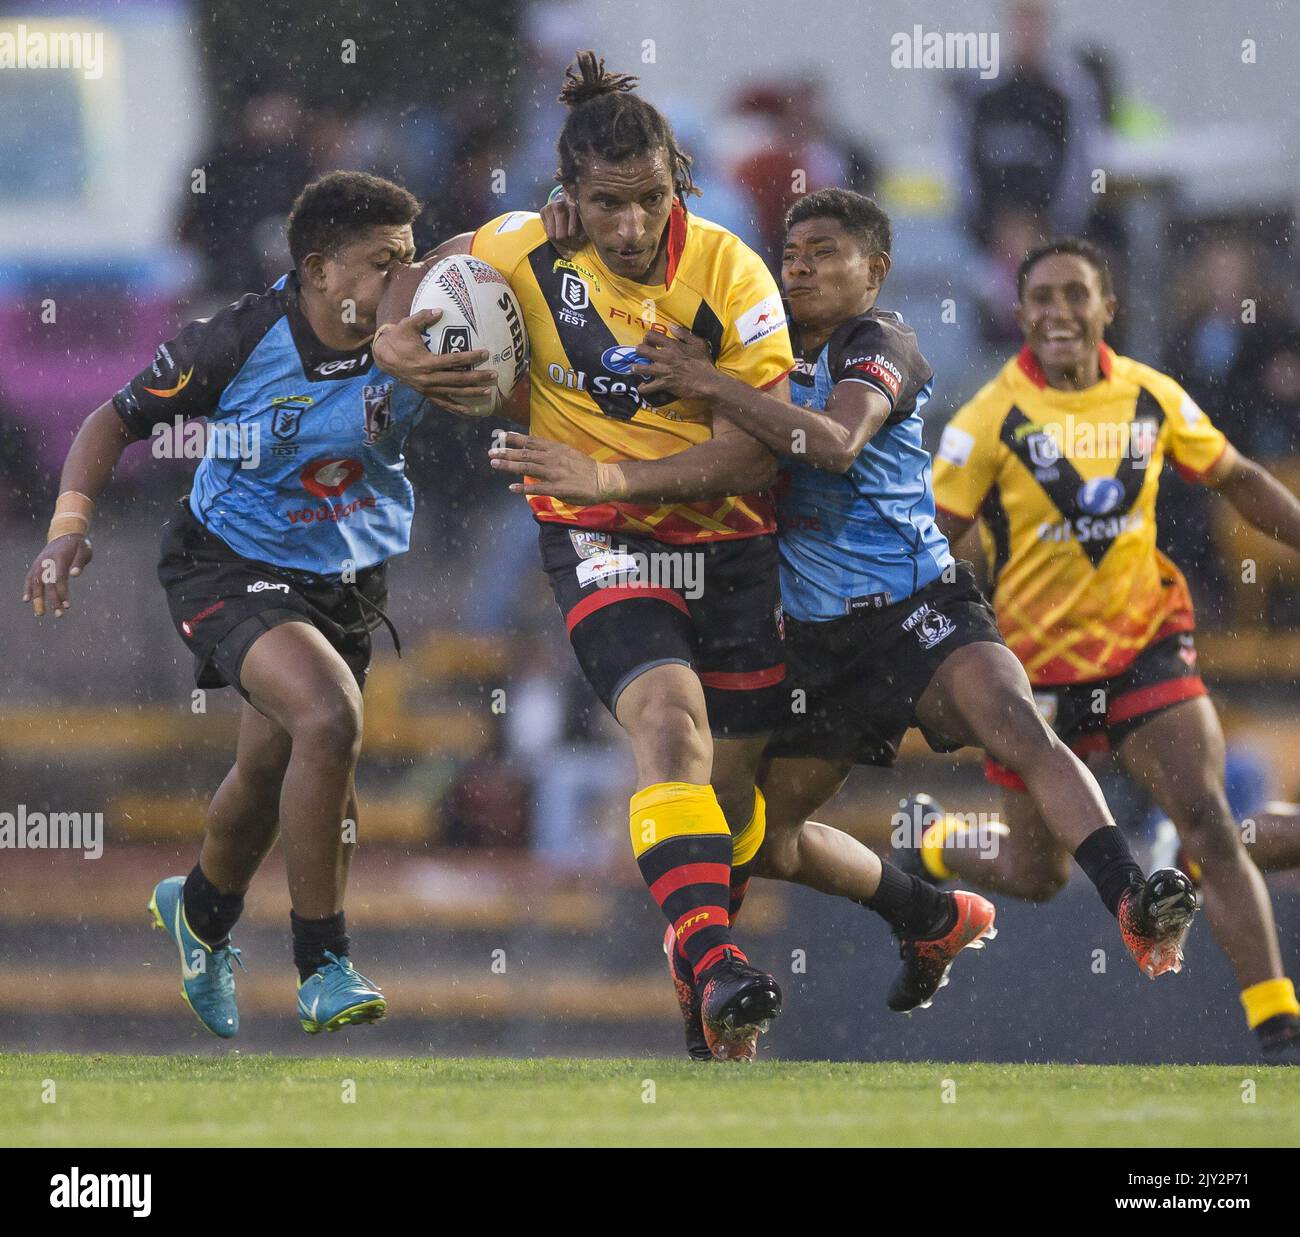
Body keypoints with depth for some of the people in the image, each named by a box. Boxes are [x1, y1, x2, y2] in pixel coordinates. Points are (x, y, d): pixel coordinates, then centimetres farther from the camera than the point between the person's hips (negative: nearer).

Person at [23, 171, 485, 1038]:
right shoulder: (241, 341, -21)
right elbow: (118, 420, -11)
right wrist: (71, 524, -23)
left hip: (348, 579, 5)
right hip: (232, 567, -5)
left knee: (271, 770, 19)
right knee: (330, 716, -28)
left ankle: (202, 912, 53)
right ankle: (322, 964, -16)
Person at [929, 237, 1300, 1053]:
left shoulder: (1152, 398, -1)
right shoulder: (993, 420, -12)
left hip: (1145, 640, 2)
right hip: (1035, 662, -2)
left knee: (1207, 820, -16)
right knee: (1037, 877, 9)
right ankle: (935, 856, 44)